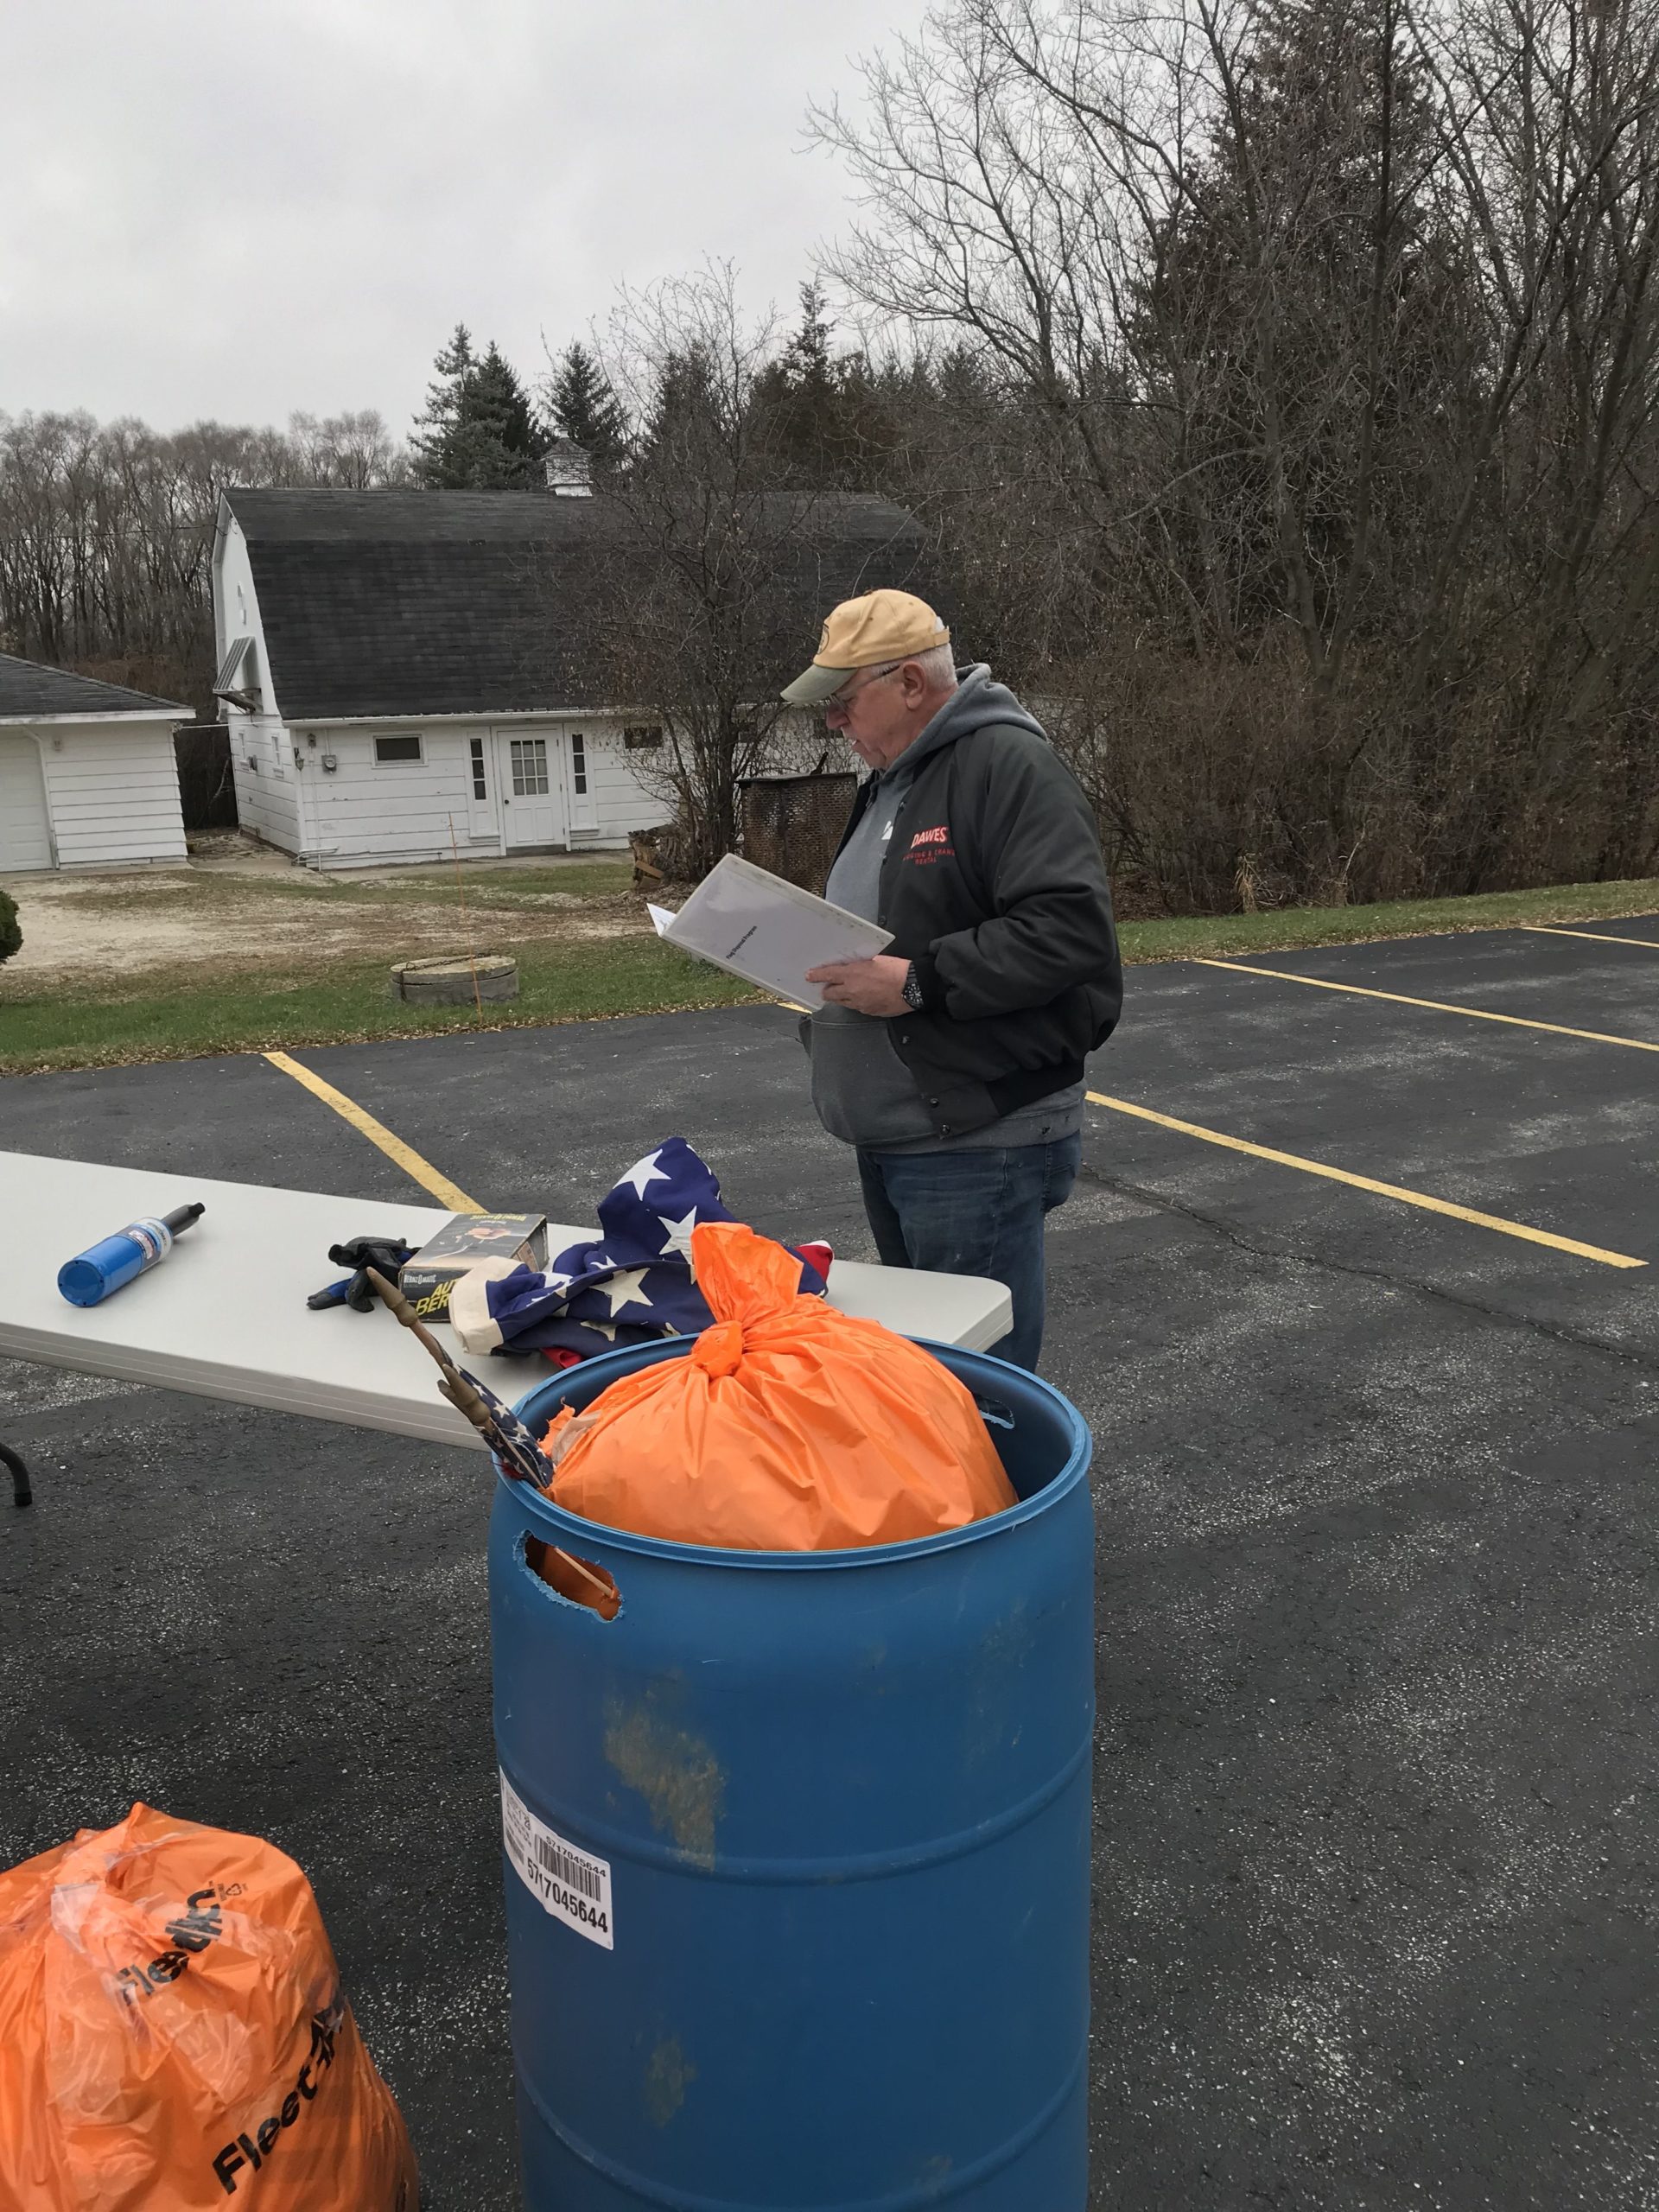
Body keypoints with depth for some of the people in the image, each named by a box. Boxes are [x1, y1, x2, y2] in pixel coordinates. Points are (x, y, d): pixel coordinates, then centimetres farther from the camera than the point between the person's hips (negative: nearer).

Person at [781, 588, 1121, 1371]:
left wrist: (917, 983, -24)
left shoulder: (1011, 766, -14)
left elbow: (1070, 928, -25)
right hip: (888, 1133, 10)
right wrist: (823, 961, 8)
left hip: (977, 1142, -10)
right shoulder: (888, 783, 17)